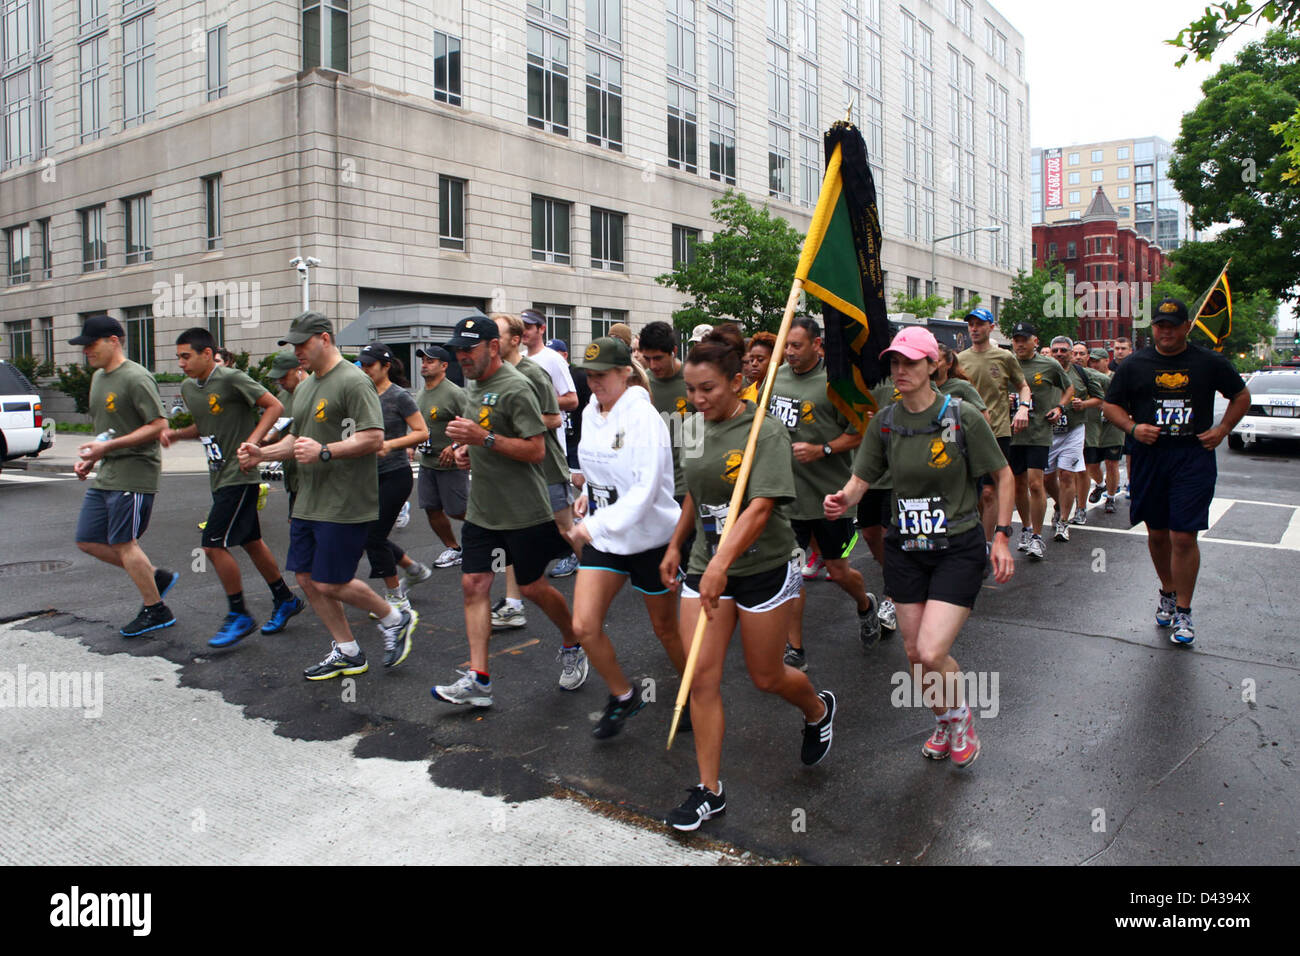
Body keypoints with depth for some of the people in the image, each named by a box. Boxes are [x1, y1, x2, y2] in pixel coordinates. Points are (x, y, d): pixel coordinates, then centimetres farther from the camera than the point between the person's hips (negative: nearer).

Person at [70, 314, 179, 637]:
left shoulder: (135, 378, -14)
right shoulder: (98, 377, 15)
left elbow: (159, 426, -20)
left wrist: (108, 446, -21)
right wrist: (90, 458, 11)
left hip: (133, 474, -10)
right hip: (105, 475, 10)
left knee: (123, 543, -4)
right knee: (88, 541, 10)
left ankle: (155, 611, 10)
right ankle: (157, 576, 21)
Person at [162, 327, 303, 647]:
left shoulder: (231, 379, -15)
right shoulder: (188, 387, 11)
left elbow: (274, 406, -15)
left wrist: (251, 443, -22)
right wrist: (176, 434, 5)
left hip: (240, 476, -9)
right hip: (219, 476, 9)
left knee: (213, 544, -10)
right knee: (250, 542, 15)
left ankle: (239, 616, 4)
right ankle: (285, 600, 29)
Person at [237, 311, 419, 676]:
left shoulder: (353, 381, -13)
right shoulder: (304, 387, 17)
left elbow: (374, 438, -21)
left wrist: (325, 452, -28)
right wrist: (262, 453, 9)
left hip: (344, 506, -9)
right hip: (308, 504, 10)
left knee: (330, 584, -6)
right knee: (308, 580, 10)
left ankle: (395, 619, 18)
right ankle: (346, 653, 24)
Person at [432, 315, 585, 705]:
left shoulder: (516, 388, -15)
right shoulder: (473, 385, 13)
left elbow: (536, 450, -21)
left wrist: (483, 438, -27)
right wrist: (465, 449, 8)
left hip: (523, 511, -8)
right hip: (481, 509, 8)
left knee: (533, 587, 4)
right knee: (474, 584, 1)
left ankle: (572, 647, 30)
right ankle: (478, 679, 5)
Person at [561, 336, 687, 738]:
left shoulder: (642, 417, -20)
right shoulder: (590, 412, 3)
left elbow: (645, 489, -28)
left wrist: (596, 525, -34)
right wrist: (589, 493, 4)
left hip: (650, 536, -6)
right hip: (602, 536, 6)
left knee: (665, 628, 10)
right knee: (584, 627, -4)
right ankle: (623, 696, 20)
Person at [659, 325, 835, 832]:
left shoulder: (766, 431, -15)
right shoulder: (702, 429, 5)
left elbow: (760, 506, -26)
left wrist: (722, 562, -36)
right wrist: (675, 546, 18)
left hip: (763, 568, -5)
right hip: (705, 566, 5)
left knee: (766, 677, 11)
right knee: (701, 679, 0)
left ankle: (819, 710, 46)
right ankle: (709, 790, 13)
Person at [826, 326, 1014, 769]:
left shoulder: (962, 416, -12)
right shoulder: (884, 421, -1)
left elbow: (1002, 475, -1)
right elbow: (860, 478, 2)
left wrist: (1002, 536, -5)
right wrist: (843, 499, -21)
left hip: (958, 549, -4)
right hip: (905, 547, 4)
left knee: (931, 653, -15)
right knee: (914, 653, 10)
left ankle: (961, 714, 19)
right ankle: (944, 721, 40)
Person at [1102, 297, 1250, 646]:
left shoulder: (1209, 362, 4)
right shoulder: (1135, 364, 5)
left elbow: (1241, 396, 16)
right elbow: (1110, 404, 10)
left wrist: (1222, 429, 3)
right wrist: (1132, 427, -7)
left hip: (1194, 457, -2)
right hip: (1149, 457, 2)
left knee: (1184, 537, -7)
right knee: (1157, 534, 12)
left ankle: (1183, 612, 4)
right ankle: (1167, 593, 34)